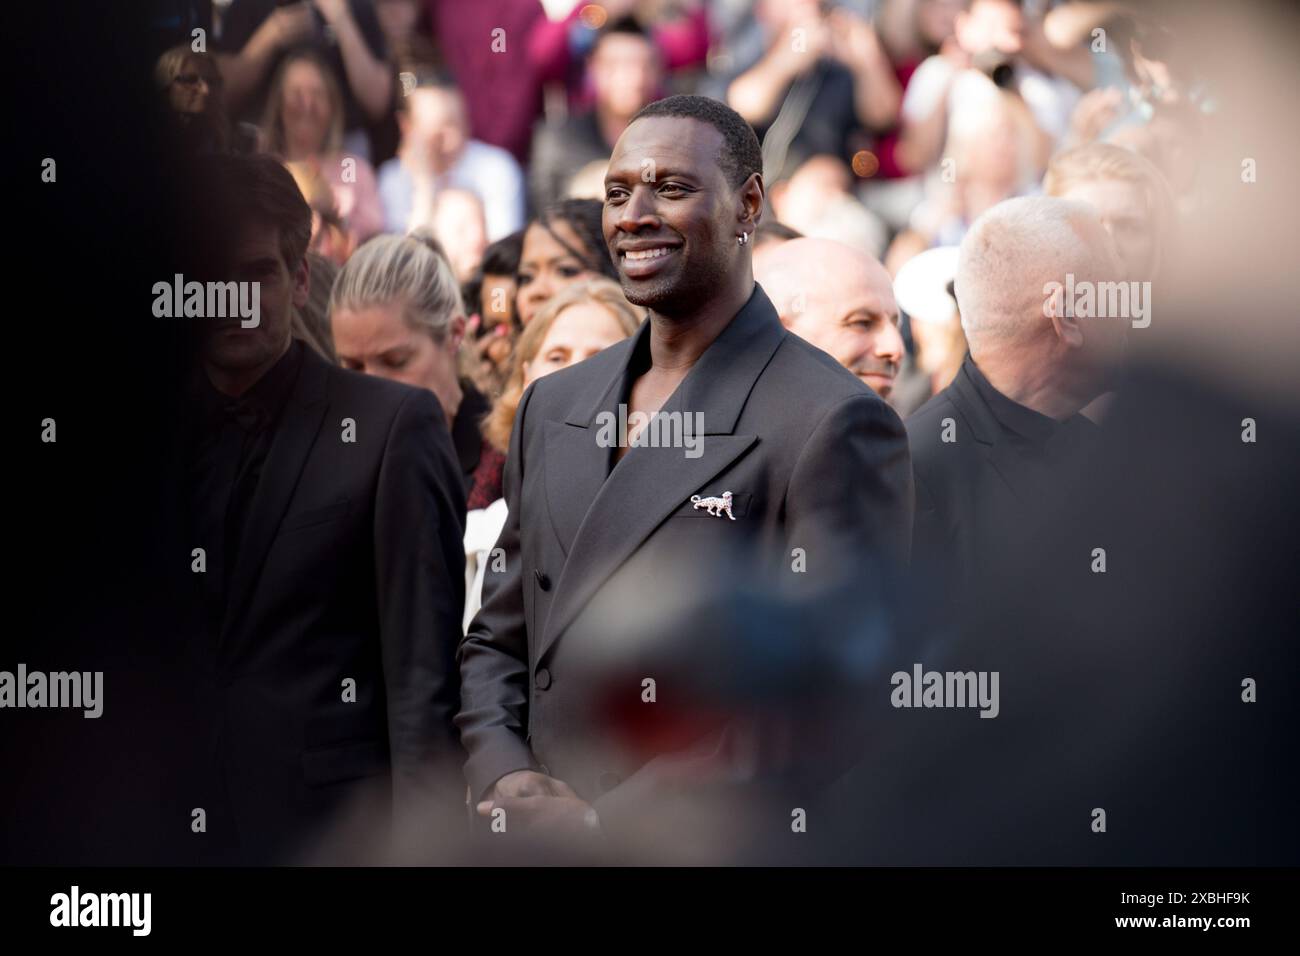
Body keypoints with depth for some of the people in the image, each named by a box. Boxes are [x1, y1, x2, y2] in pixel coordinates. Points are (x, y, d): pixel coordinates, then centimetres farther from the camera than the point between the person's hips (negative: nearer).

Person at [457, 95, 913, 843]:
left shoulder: (835, 425, -12)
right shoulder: (552, 407, 10)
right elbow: (498, 643, 14)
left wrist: (604, 823, -19)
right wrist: (505, 782, -6)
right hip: (540, 842, 6)